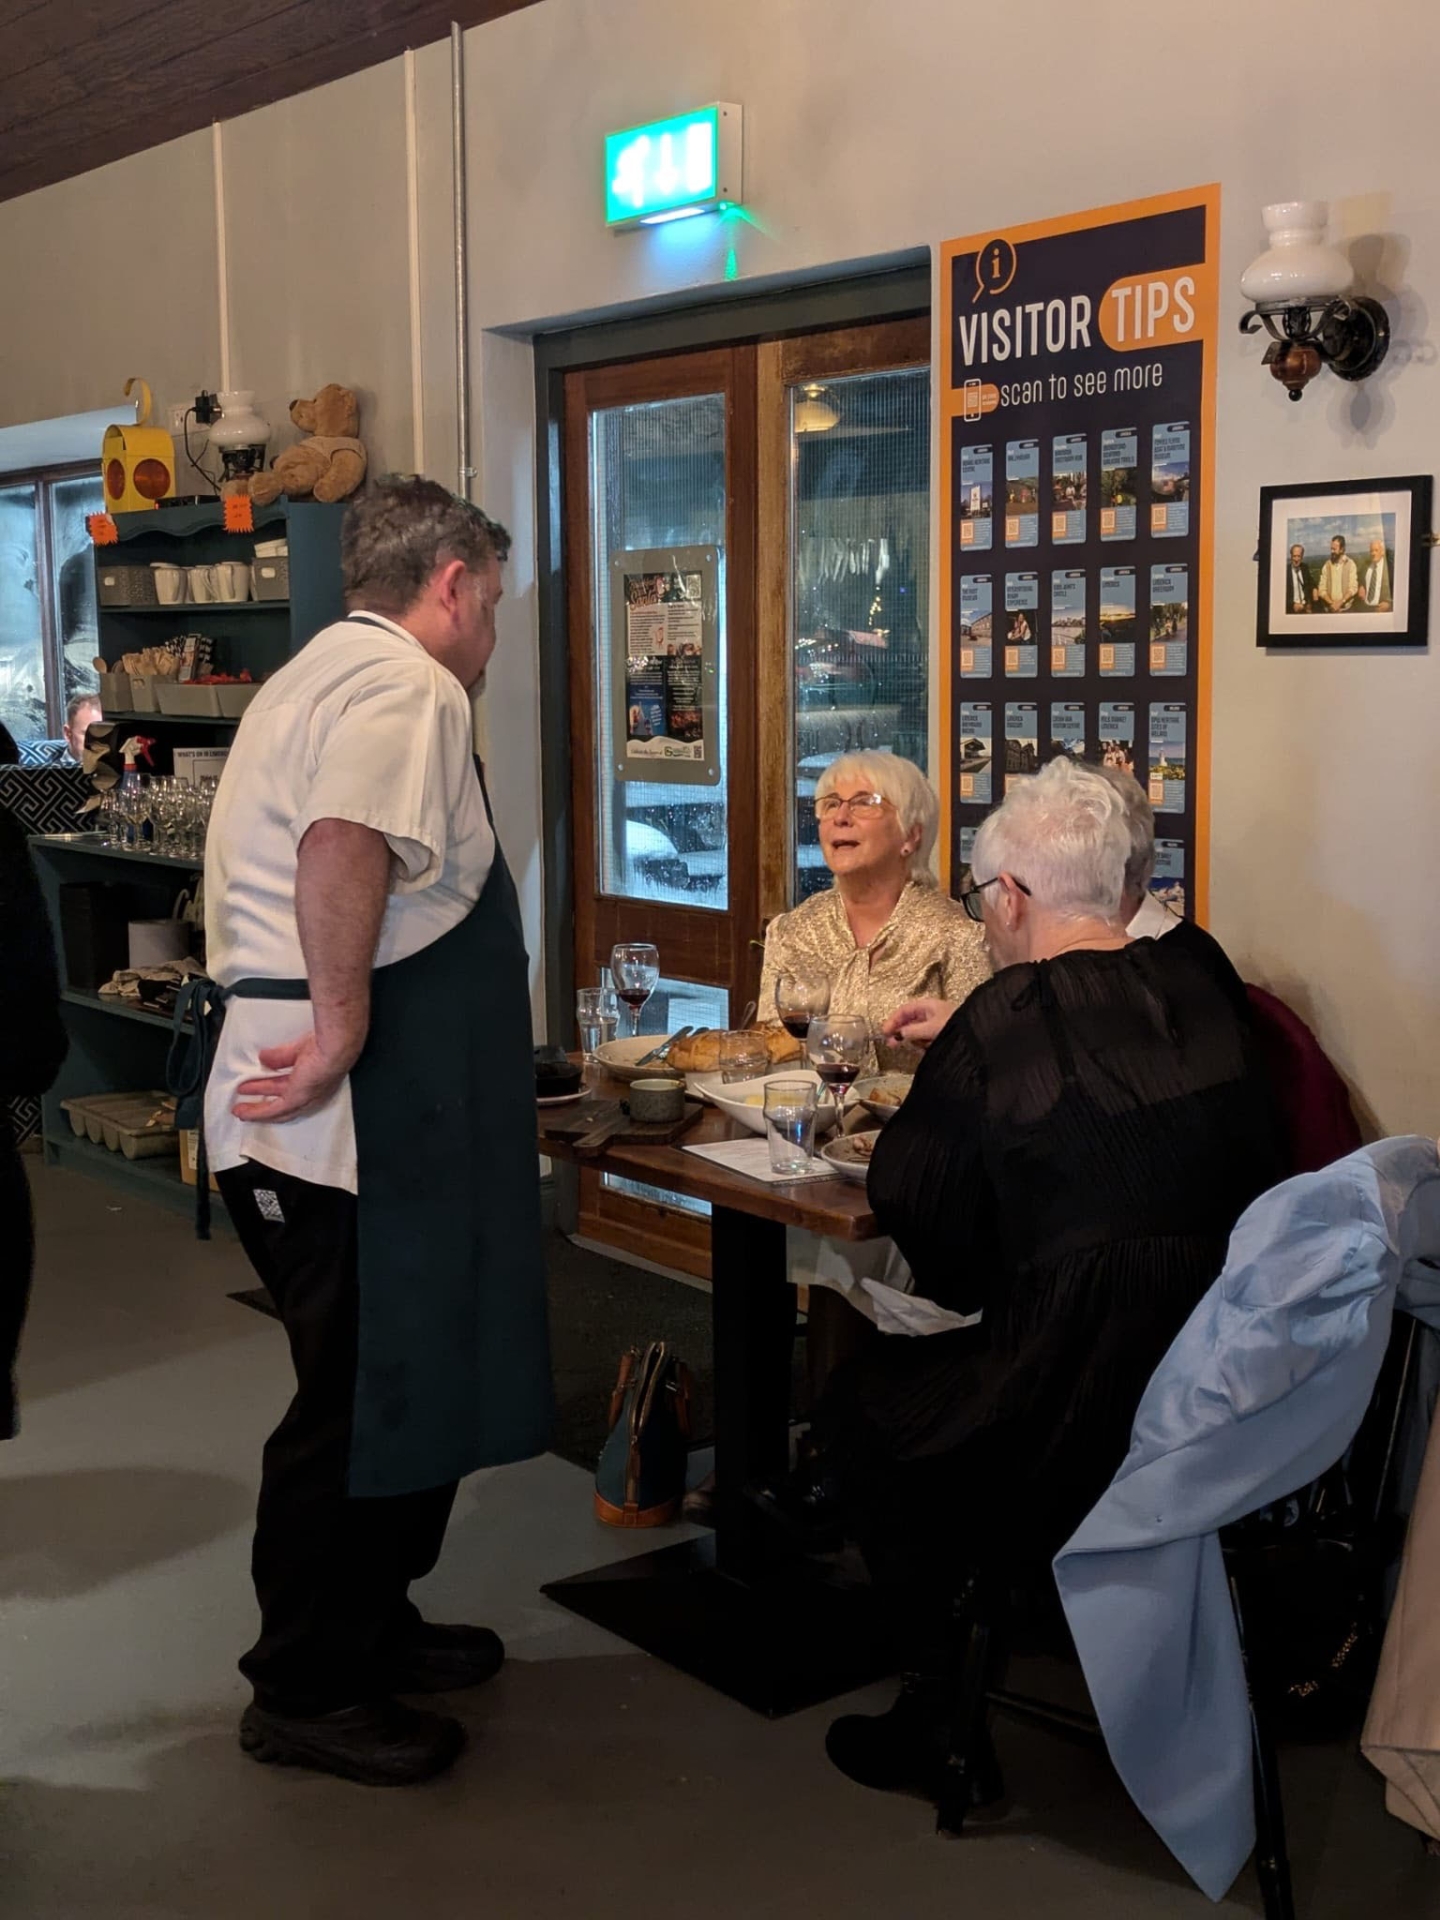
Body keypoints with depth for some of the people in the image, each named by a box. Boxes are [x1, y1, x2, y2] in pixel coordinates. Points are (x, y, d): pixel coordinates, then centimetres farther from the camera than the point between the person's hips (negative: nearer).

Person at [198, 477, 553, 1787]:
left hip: (378, 1120, 11)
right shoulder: (408, 687, -15)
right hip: (352, 1129, -11)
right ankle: (307, 1693, 16)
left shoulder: (323, 674, 20)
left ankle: (369, 1627, 35)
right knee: (361, 1403, 1)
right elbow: (343, 843, -34)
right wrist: (342, 1027, -27)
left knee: (406, 1381, 20)